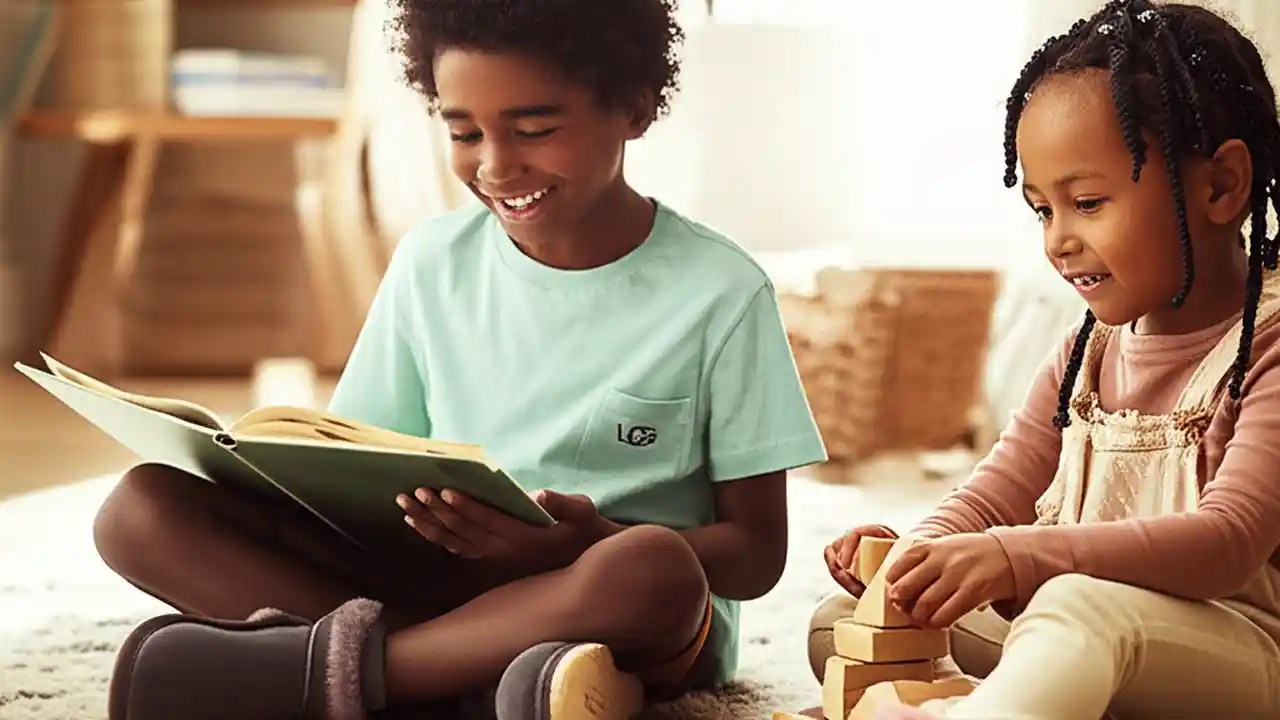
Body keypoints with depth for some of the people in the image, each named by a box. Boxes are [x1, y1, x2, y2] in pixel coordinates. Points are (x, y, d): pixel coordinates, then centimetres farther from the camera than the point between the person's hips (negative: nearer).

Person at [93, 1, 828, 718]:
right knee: (146, 508, -15)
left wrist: (591, 542, -22)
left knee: (649, 569, -40)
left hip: (622, 622, -3)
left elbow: (758, 554, -4)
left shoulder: (719, 293, -4)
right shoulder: (431, 262, 6)